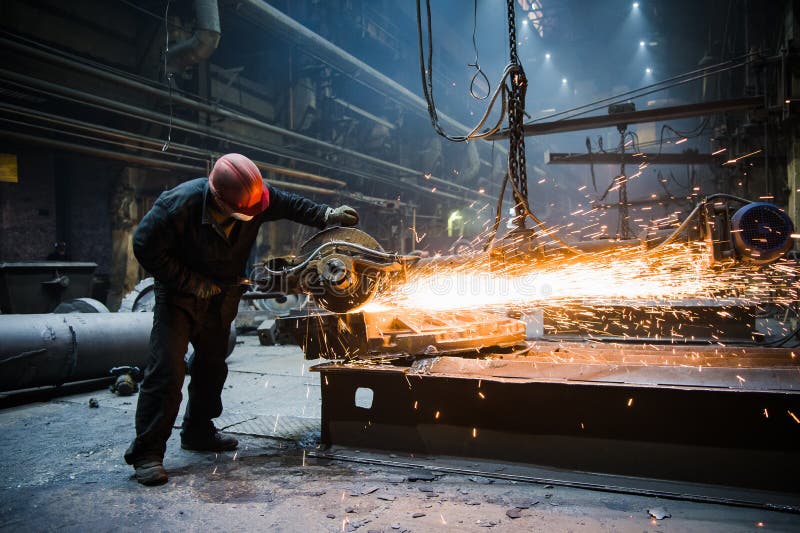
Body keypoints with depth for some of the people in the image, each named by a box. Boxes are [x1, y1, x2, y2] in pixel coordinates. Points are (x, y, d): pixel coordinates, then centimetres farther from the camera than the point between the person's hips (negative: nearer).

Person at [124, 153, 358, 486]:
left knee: (213, 364, 15)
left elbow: (289, 204, 3)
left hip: (223, 296, 6)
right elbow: (146, 247, -22)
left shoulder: (257, 197, -16)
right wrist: (192, 283, -23)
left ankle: (198, 431, 33)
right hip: (180, 295, -6)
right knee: (167, 369, -13)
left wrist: (327, 215, -4)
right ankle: (147, 452, -3)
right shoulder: (180, 203, -30)